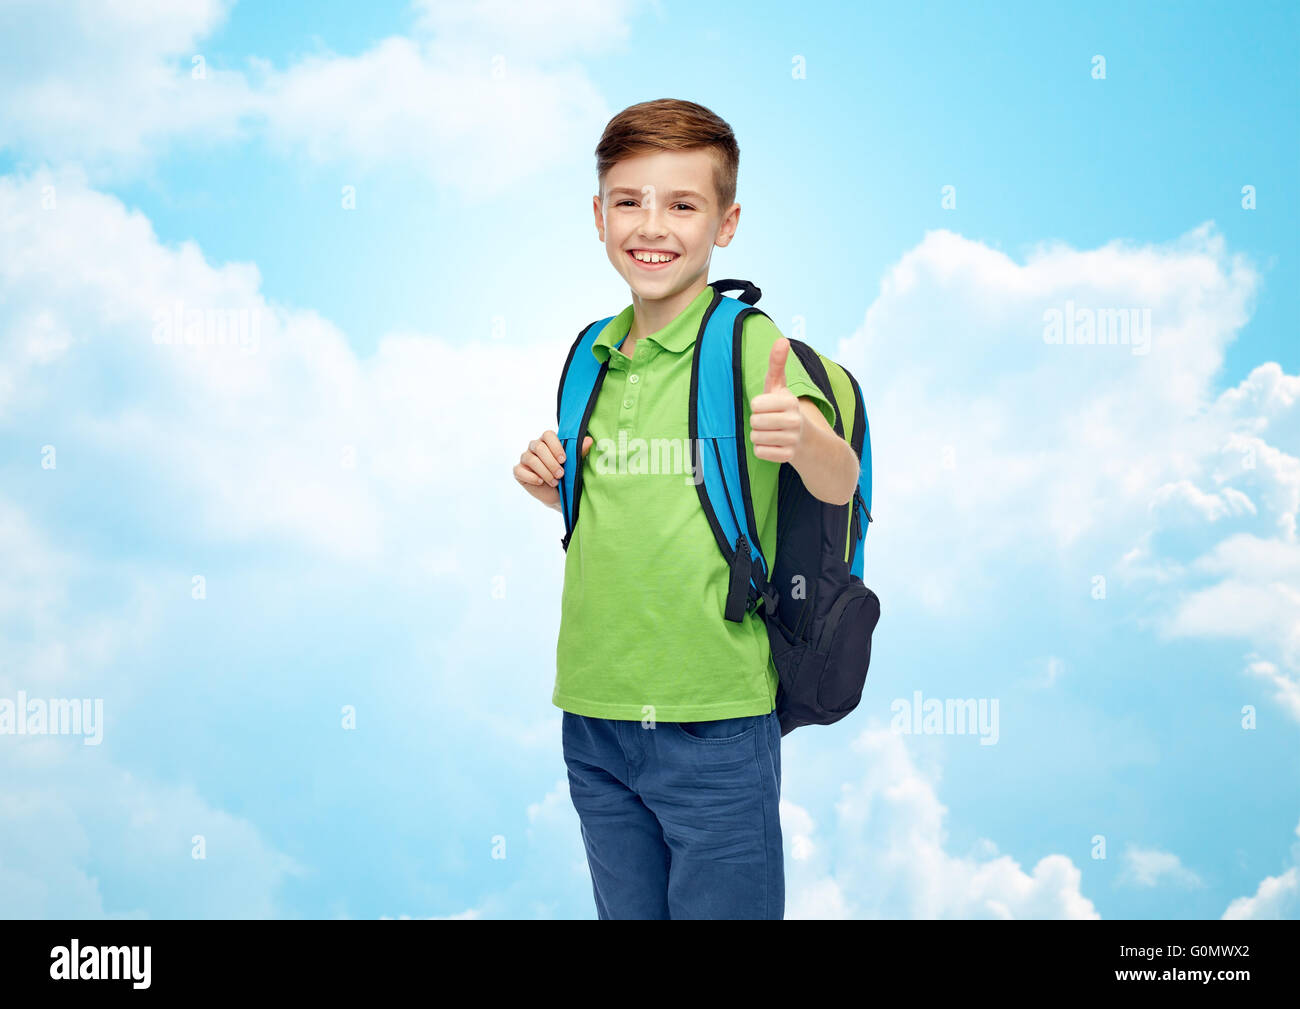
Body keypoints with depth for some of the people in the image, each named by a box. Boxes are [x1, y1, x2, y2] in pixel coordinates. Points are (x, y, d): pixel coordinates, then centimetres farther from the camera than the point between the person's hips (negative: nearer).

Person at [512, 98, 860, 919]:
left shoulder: (748, 344, -10)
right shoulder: (593, 356, 8)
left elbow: (839, 485, -24)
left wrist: (803, 436, -45)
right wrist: (553, 489, -1)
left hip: (715, 726, -5)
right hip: (593, 715, 6)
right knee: (627, 911, 19)